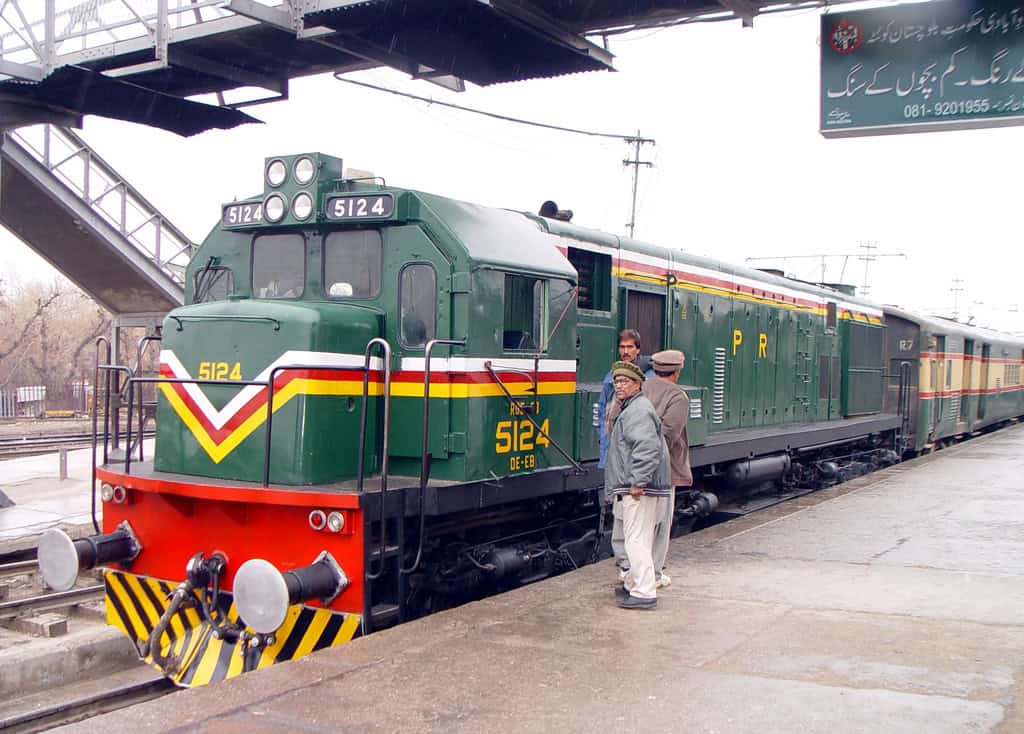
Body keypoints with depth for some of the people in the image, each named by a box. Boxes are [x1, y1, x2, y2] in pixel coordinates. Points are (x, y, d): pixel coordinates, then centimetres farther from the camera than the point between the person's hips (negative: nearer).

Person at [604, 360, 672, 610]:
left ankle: (644, 593, -8)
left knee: (637, 539, -10)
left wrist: (637, 482, -26)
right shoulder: (630, 409, 21)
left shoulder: (638, 411, -15)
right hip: (633, 486, 11)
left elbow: (648, 448, -26)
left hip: (638, 488, -11)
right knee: (638, 538, 19)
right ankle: (633, 584, 29)